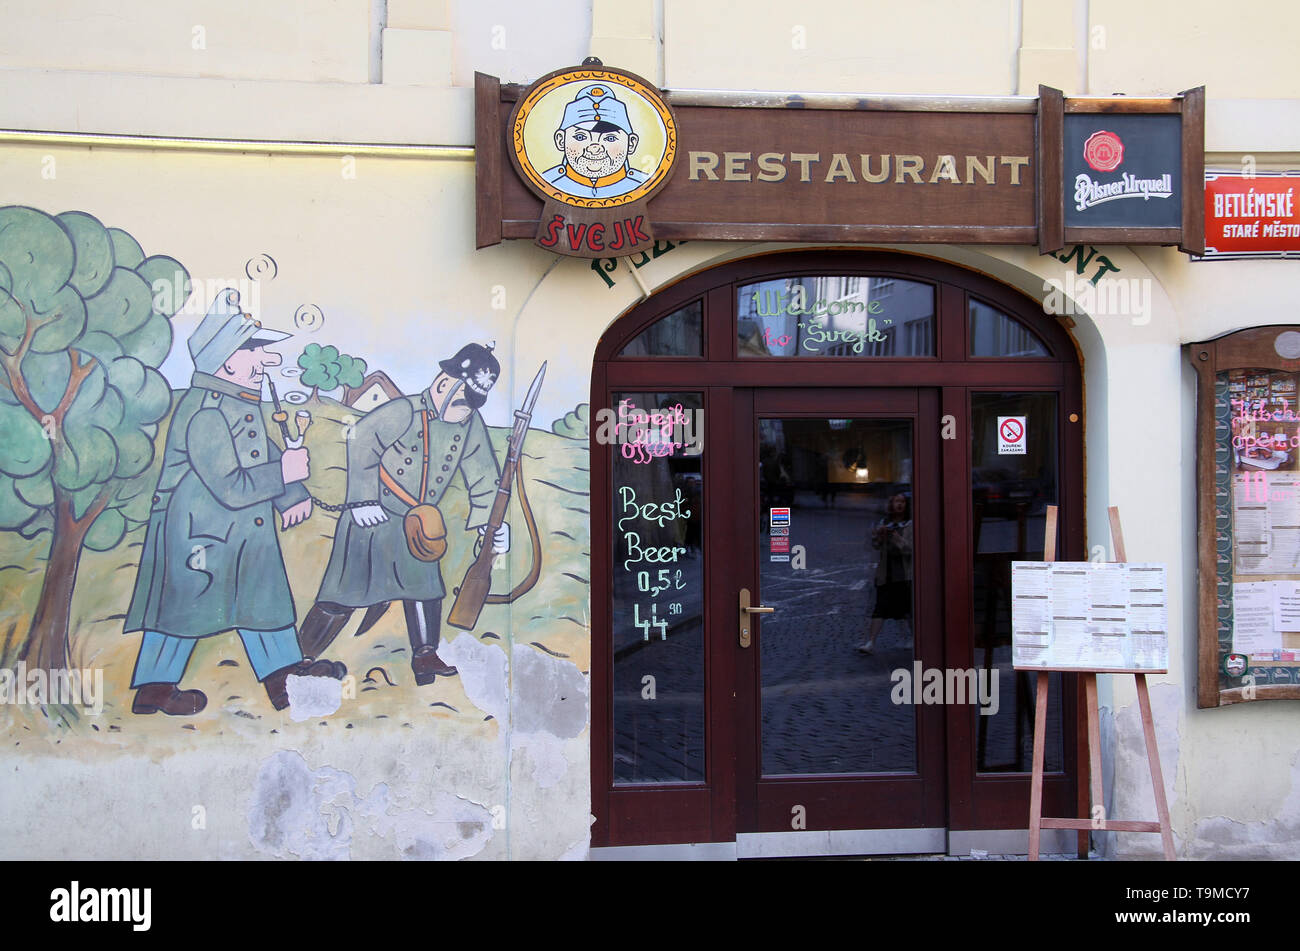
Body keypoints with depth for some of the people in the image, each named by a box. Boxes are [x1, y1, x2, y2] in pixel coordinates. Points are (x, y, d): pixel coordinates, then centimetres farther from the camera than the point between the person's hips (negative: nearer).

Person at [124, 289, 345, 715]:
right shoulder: (204, 415, -25)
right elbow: (230, 487, -30)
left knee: (263, 596, 13)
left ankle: (284, 674, 22)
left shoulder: (242, 404, 7)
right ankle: (153, 688, 18)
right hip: (198, 532, -10)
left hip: (246, 533, 10)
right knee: (184, 604, 3)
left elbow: (263, 454, 18)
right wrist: (284, 473, -22)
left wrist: (293, 496, 6)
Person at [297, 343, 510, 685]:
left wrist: (490, 519, 4)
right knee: (352, 584, -4)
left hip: (417, 523, 6)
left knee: (424, 582, 0)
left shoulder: (471, 424, -1)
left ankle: (425, 656, 10)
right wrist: (362, 499, -20)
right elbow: (361, 442, -20)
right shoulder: (405, 413, -20)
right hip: (372, 514, -6)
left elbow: (482, 473, 8)